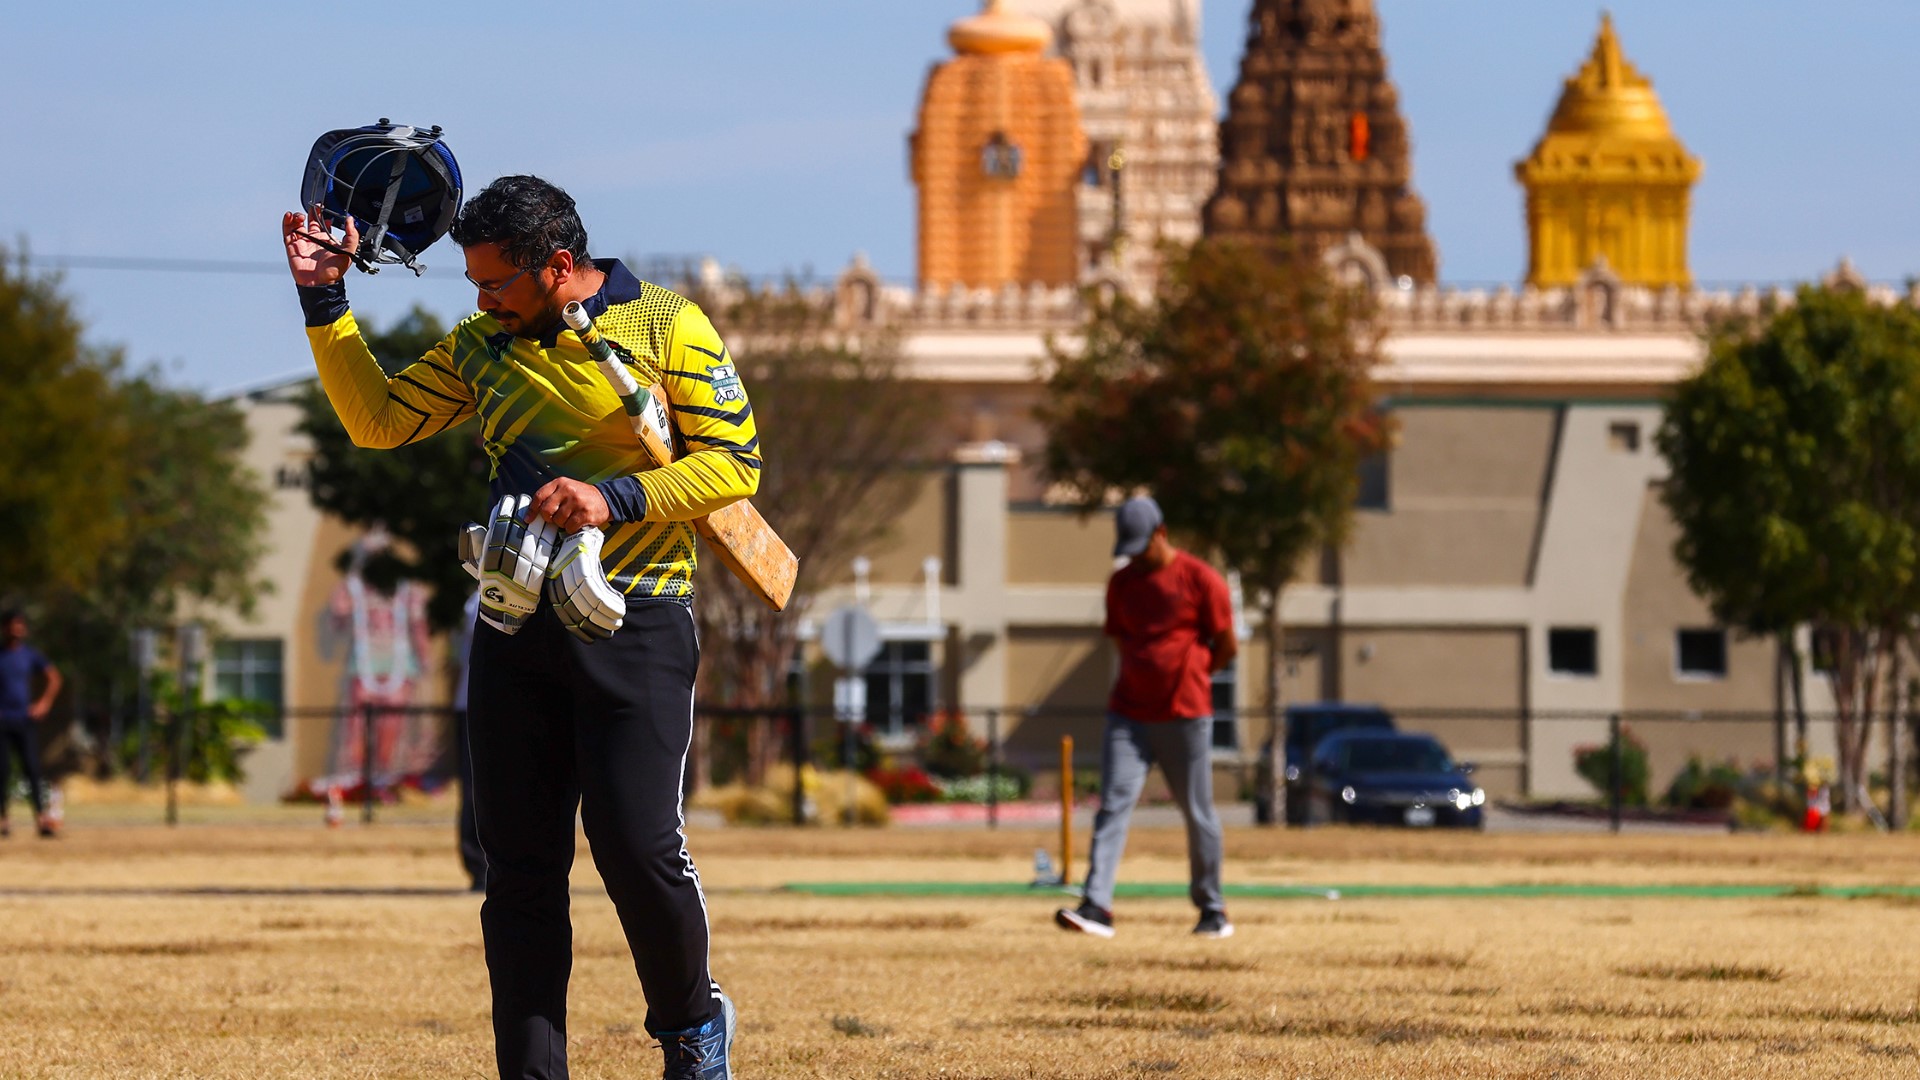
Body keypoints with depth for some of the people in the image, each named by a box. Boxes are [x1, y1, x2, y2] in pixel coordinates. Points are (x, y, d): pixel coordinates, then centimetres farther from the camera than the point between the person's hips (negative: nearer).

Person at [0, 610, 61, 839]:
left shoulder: (29, 654, 6)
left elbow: (53, 678, 14)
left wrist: (44, 702, 3)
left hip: (24, 719, 1)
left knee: (33, 768, -7)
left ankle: (42, 817, -12)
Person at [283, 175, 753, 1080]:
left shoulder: (667, 327, -3)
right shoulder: (483, 344, 12)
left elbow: (735, 462, -7)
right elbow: (377, 419, 14)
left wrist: (614, 499, -19)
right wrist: (324, 299, 5)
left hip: (635, 626, -5)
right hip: (516, 625, 5)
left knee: (637, 844, -12)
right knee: (519, 862, 1)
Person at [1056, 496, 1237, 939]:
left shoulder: (1201, 580, -5)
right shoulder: (1121, 583, 10)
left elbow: (1227, 646, 0)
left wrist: (1186, 678, 8)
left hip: (1186, 716, -4)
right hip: (1128, 714, 4)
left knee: (1198, 813, 4)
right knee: (1113, 805, -9)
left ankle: (1212, 910, 17)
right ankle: (1097, 906, -17)